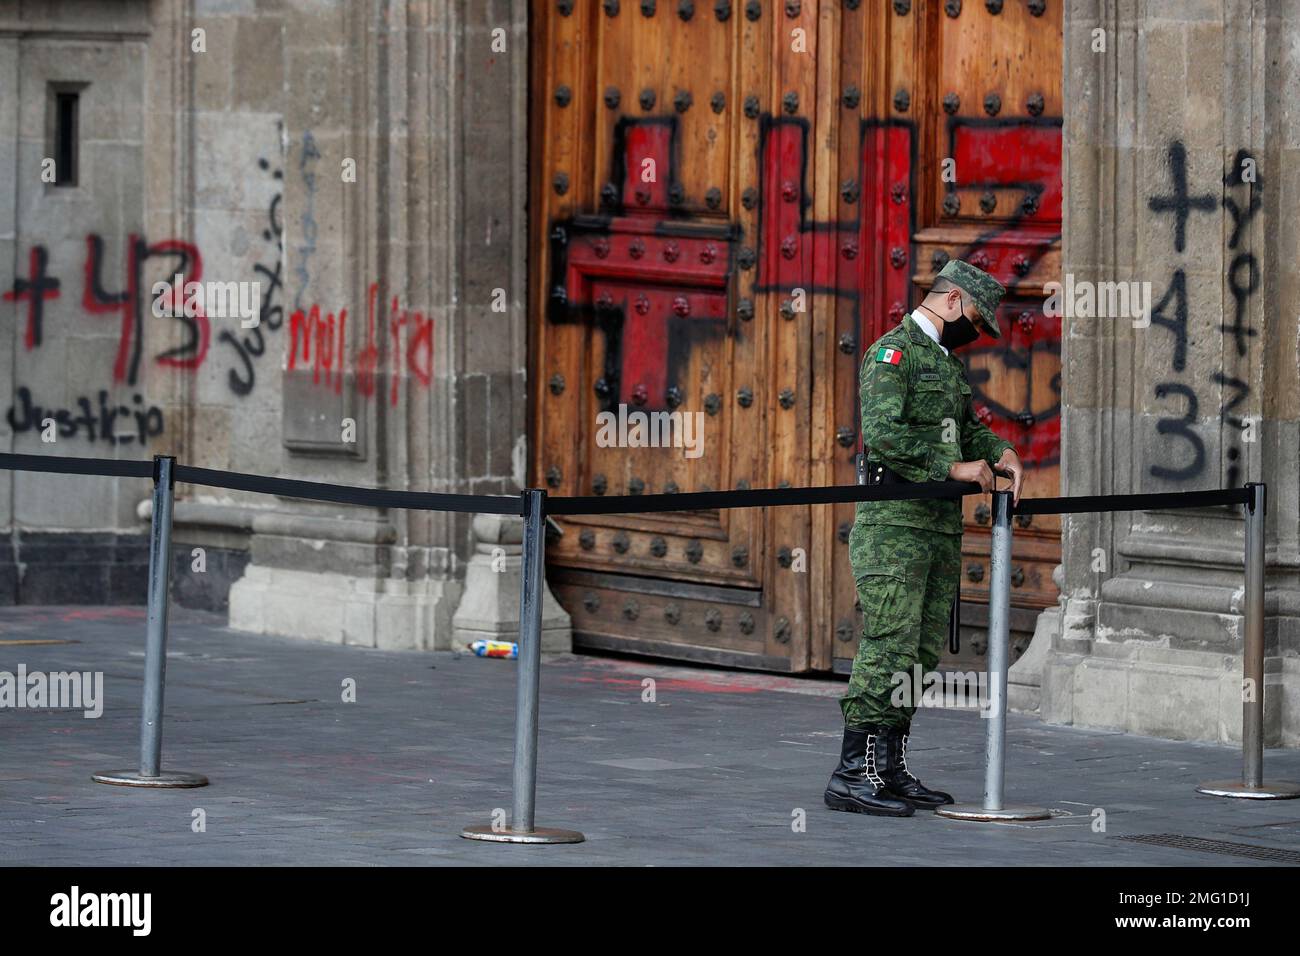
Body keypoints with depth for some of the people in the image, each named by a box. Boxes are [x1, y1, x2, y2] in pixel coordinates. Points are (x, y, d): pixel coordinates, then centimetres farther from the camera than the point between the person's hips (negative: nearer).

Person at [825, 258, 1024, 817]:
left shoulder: (947, 362, 21)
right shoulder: (893, 352, -9)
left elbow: (965, 425, 32)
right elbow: (883, 433, -20)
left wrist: (999, 453, 10)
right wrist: (954, 467, -19)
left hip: (942, 527, 10)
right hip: (894, 523, -9)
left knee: (923, 654, 9)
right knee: (890, 647, -14)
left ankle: (891, 770, 13)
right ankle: (852, 776, -14)